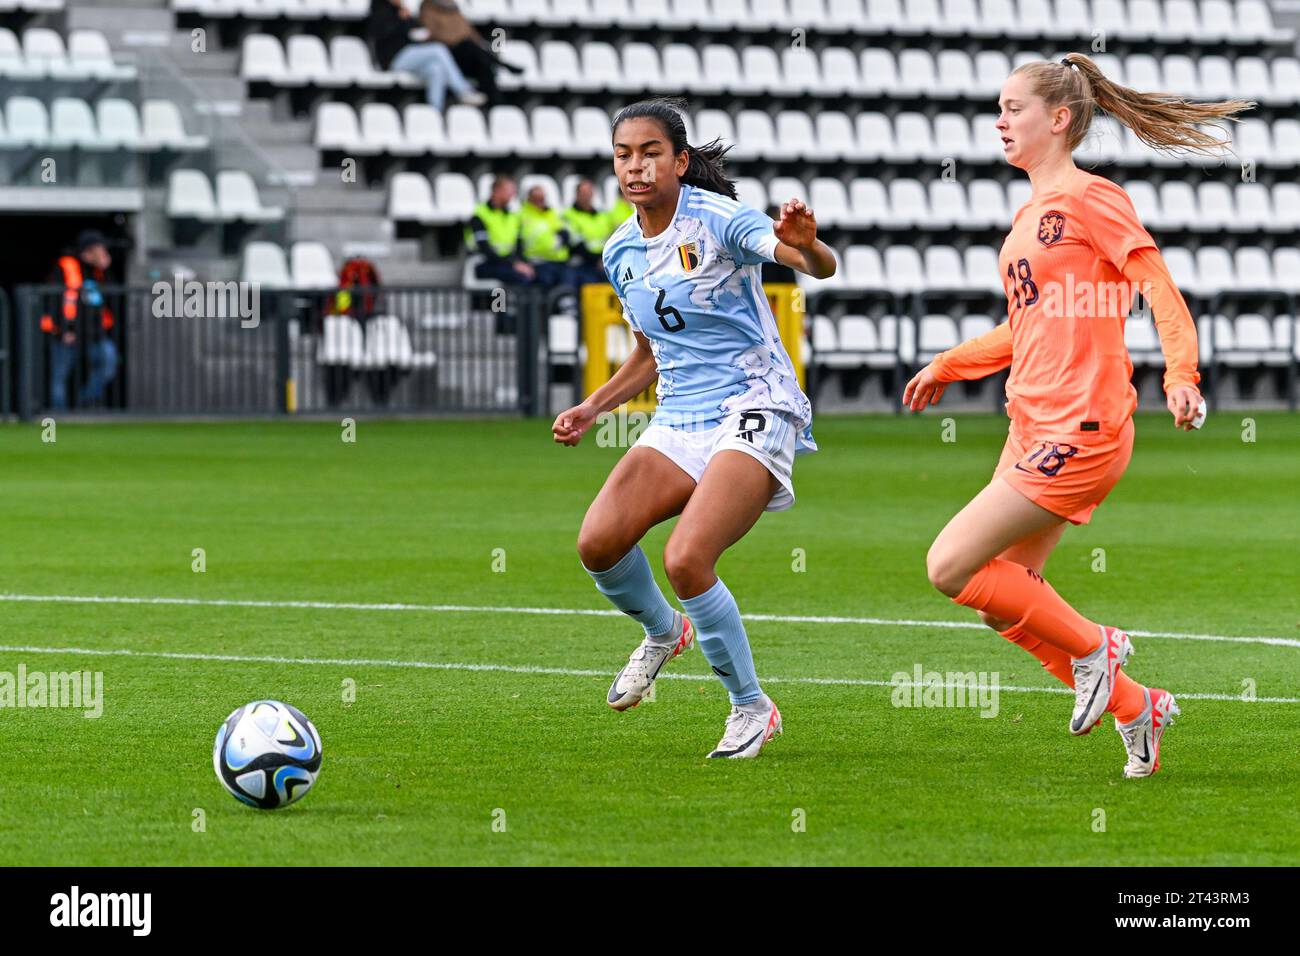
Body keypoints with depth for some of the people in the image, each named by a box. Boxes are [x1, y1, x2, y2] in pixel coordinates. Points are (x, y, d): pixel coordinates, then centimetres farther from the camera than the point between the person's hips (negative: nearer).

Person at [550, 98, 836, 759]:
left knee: (685, 561, -25)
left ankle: (751, 707, -3)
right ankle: (662, 631, 17)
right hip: (678, 421, 6)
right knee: (598, 543, -17)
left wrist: (806, 246, -50)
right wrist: (591, 409, 12)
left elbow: (820, 266, -26)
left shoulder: (717, 220, -11)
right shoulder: (621, 252, 10)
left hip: (754, 412, -6)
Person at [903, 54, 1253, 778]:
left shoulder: (1092, 199, -8)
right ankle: (1135, 706, 19)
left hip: (1081, 431, -9)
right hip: (1034, 428, 9)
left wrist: (1181, 375, -31)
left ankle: (1093, 646, 2)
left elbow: (1161, 288, -17)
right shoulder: (1031, 216, 18)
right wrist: (947, 366, 31)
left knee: (950, 566, -14)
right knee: (1002, 602, 8)